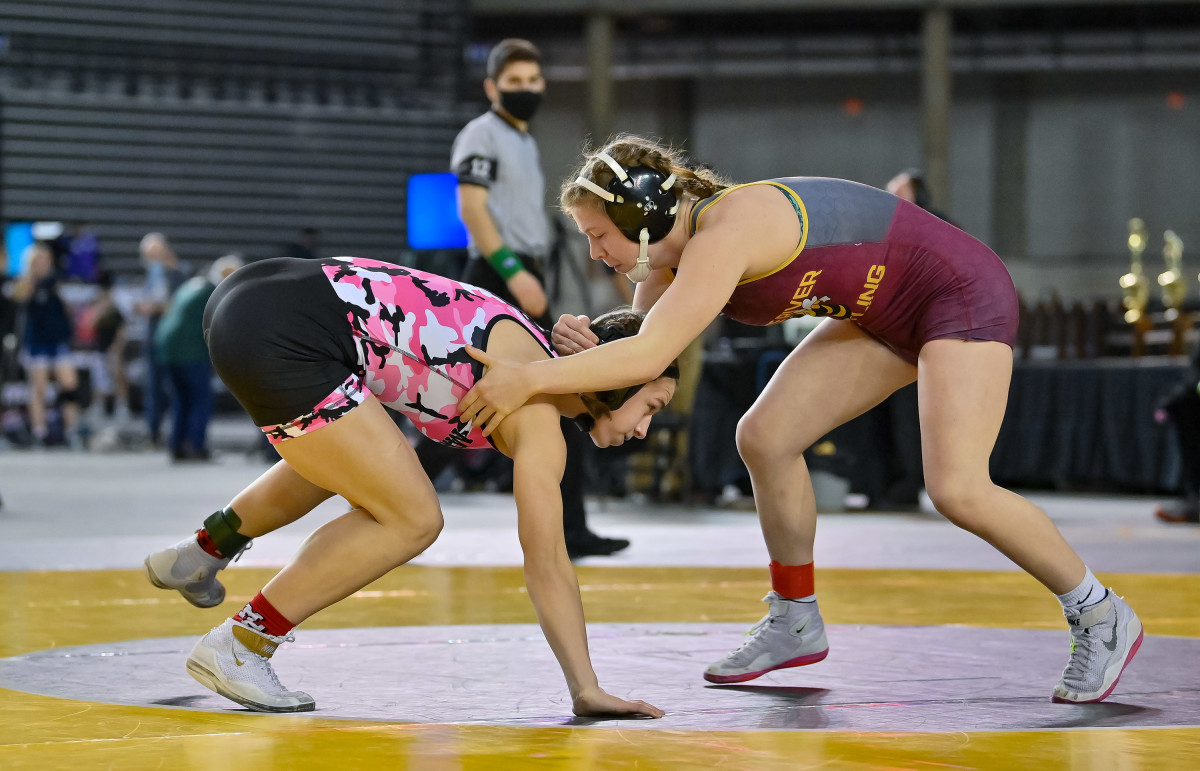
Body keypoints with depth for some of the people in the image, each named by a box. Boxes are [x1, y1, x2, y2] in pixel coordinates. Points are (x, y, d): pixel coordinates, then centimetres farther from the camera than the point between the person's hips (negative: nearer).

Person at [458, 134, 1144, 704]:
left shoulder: (723, 235, -30)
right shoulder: (673, 252, -2)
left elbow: (649, 356, -37)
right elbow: (643, 348, -1)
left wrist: (527, 379, -35)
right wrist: (589, 344, -23)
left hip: (962, 293, -9)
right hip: (883, 315, 9)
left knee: (958, 489, -22)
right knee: (765, 438, 0)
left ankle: (1101, 616, -2)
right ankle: (797, 623, 16)